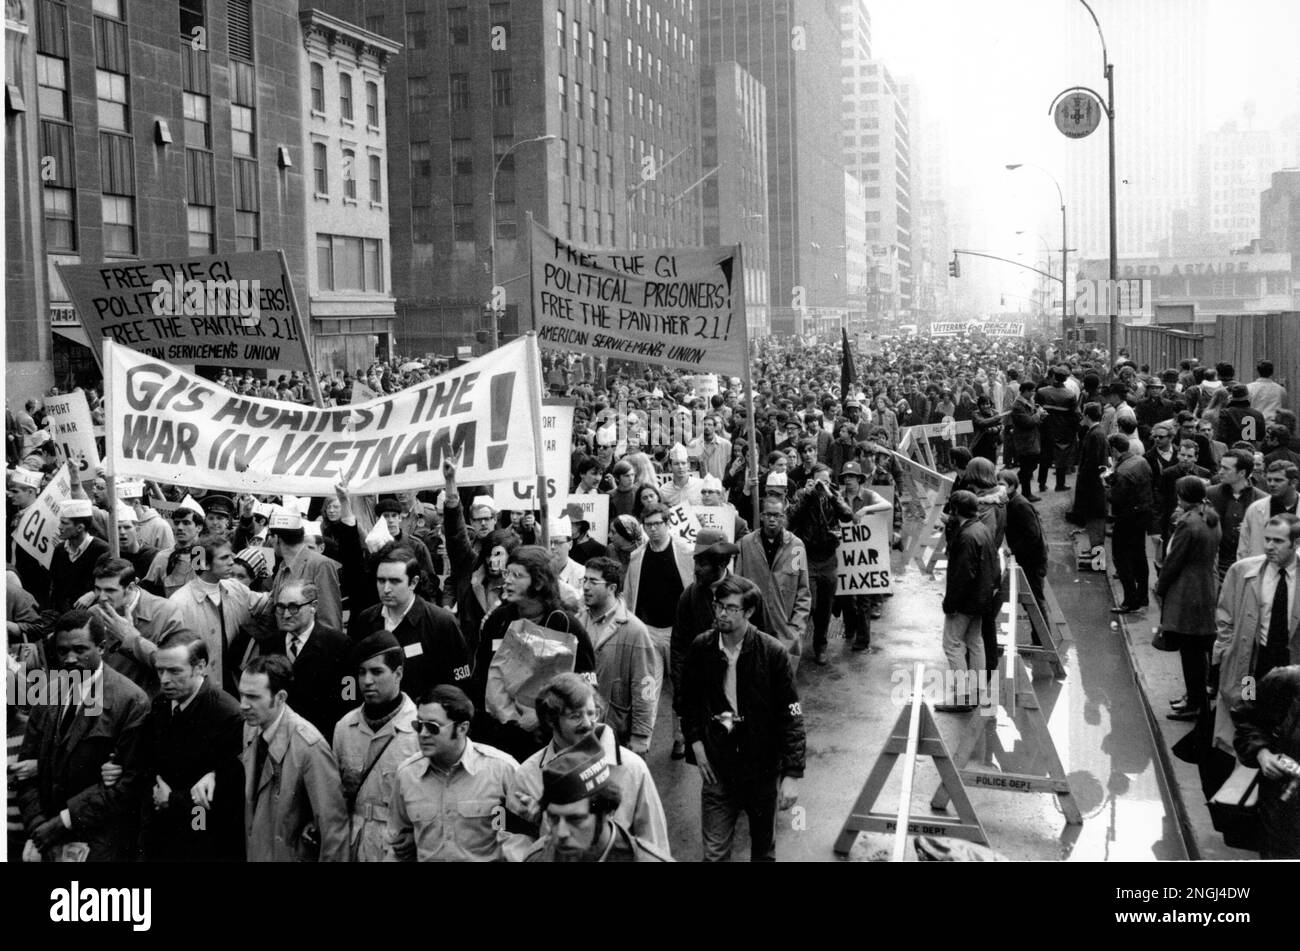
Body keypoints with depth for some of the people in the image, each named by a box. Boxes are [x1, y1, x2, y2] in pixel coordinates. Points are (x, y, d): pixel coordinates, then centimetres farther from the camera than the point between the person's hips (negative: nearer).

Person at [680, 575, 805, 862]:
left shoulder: (773, 653, -14)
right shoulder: (700, 648, -5)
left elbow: (792, 717, -12)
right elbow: (688, 700, 11)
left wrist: (792, 774, -15)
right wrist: (695, 741, -3)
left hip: (763, 767, -1)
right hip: (717, 768, 1)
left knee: (764, 849, 16)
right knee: (714, 852, 2)